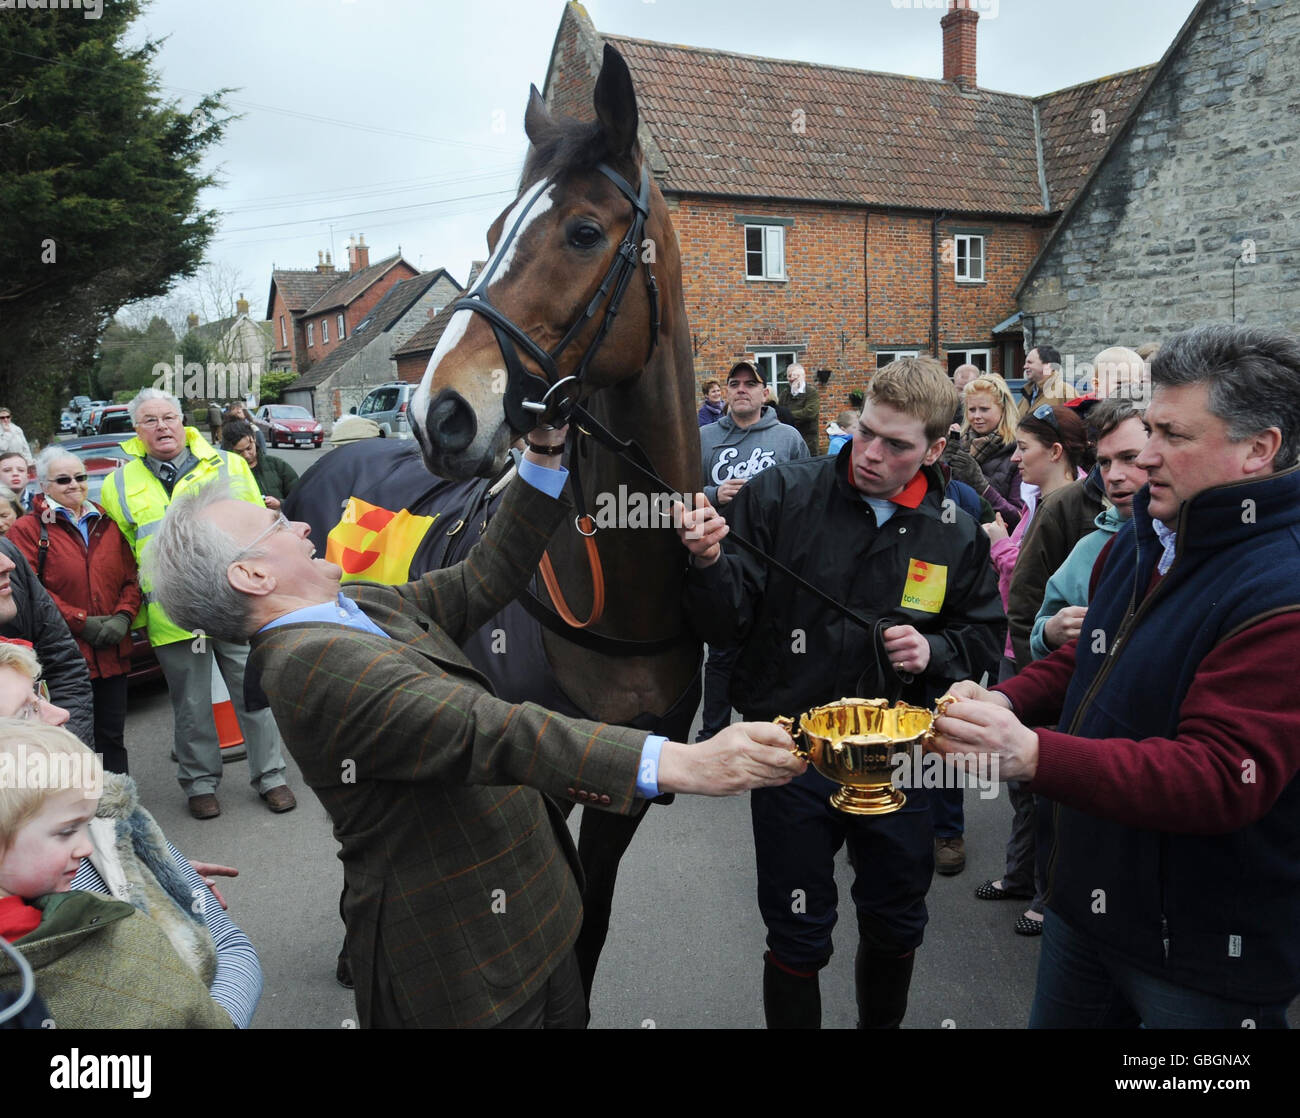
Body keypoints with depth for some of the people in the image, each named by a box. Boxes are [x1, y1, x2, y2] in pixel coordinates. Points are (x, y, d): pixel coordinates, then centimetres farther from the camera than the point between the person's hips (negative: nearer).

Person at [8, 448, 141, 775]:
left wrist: (123, 616, -7)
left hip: (112, 652, 5)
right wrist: (82, 623, -14)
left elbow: (131, 577, 11)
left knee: (112, 736, 13)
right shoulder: (28, 530, -1)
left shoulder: (106, 525, 15)